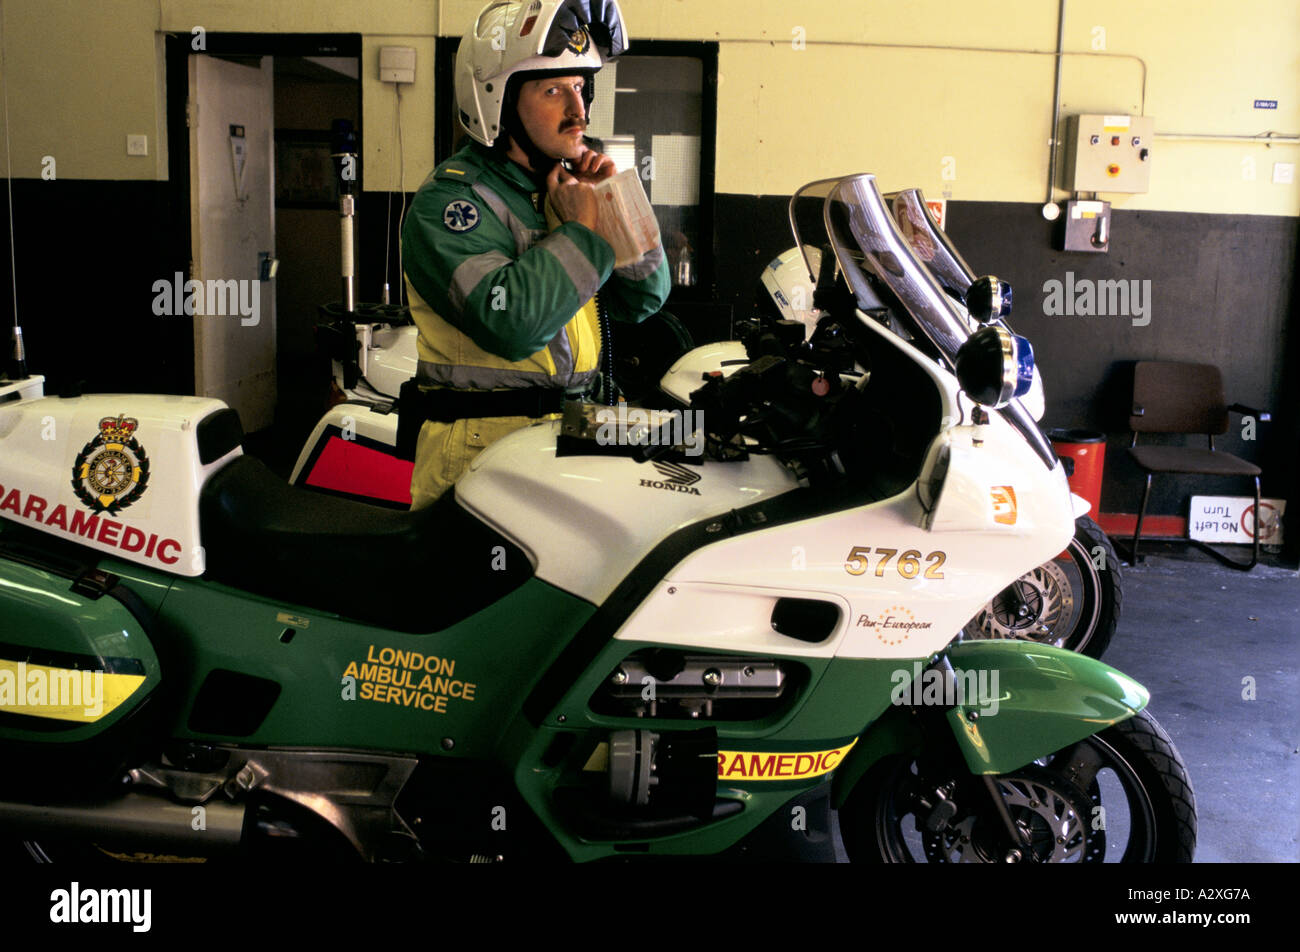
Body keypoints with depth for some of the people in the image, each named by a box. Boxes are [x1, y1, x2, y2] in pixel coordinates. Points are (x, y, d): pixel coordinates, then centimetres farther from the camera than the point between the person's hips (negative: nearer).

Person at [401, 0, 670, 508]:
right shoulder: (450, 197, -7)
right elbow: (509, 323, -24)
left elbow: (643, 299, 17)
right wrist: (577, 231, -11)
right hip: (484, 450, -6)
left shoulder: (563, 187, 16)